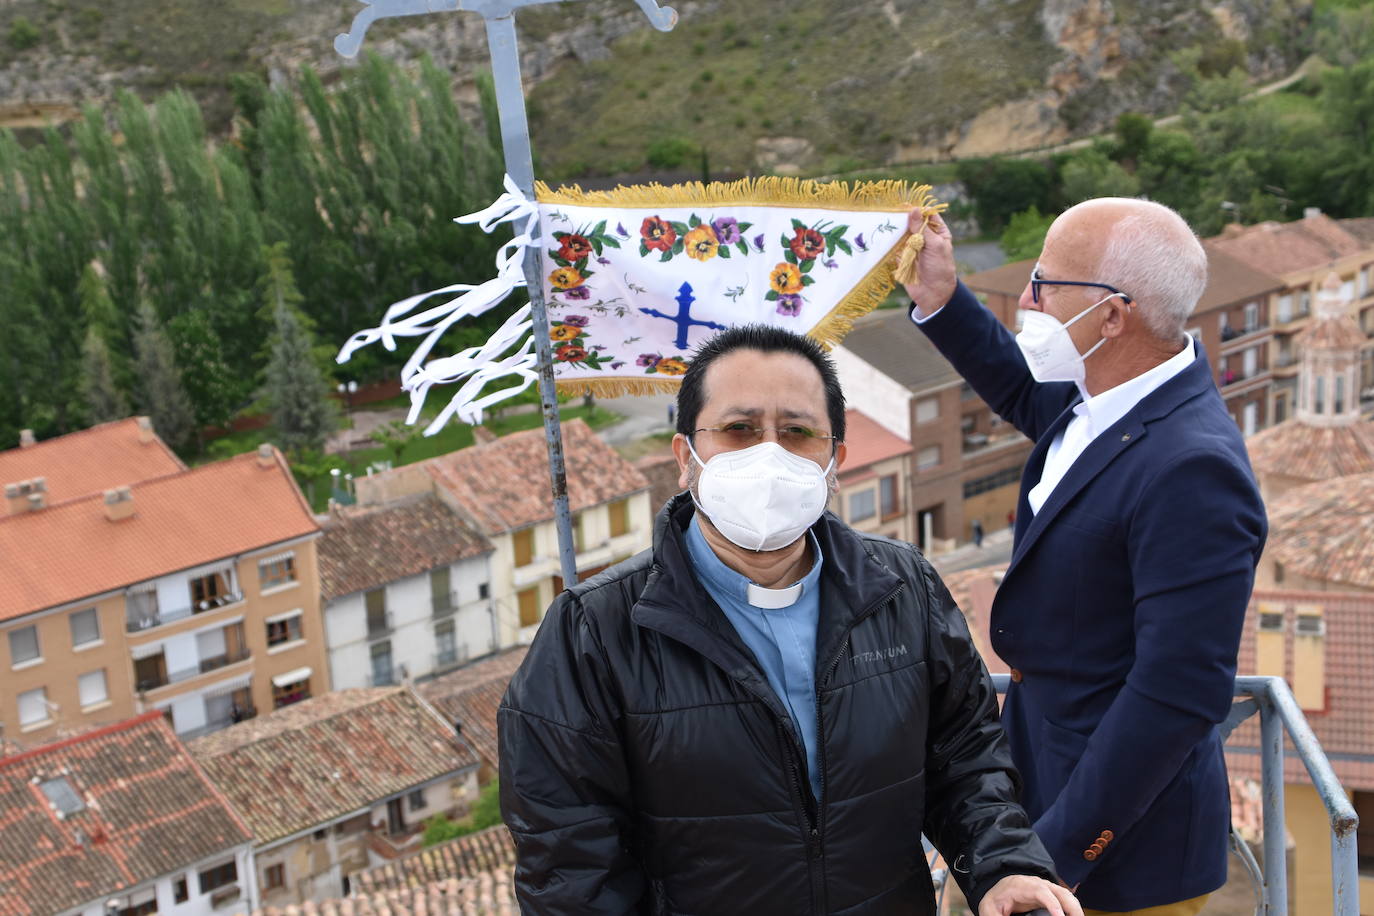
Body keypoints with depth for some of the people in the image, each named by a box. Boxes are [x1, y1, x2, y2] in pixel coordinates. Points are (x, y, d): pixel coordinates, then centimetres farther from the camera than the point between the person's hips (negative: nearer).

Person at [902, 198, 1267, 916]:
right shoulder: (1104, 401, -1)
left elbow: (1180, 694, -30)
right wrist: (940, 300, 9)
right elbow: (1025, 393, 24)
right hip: (1047, 769, 9)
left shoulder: (1193, 470, -30)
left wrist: (1059, 852, -25)